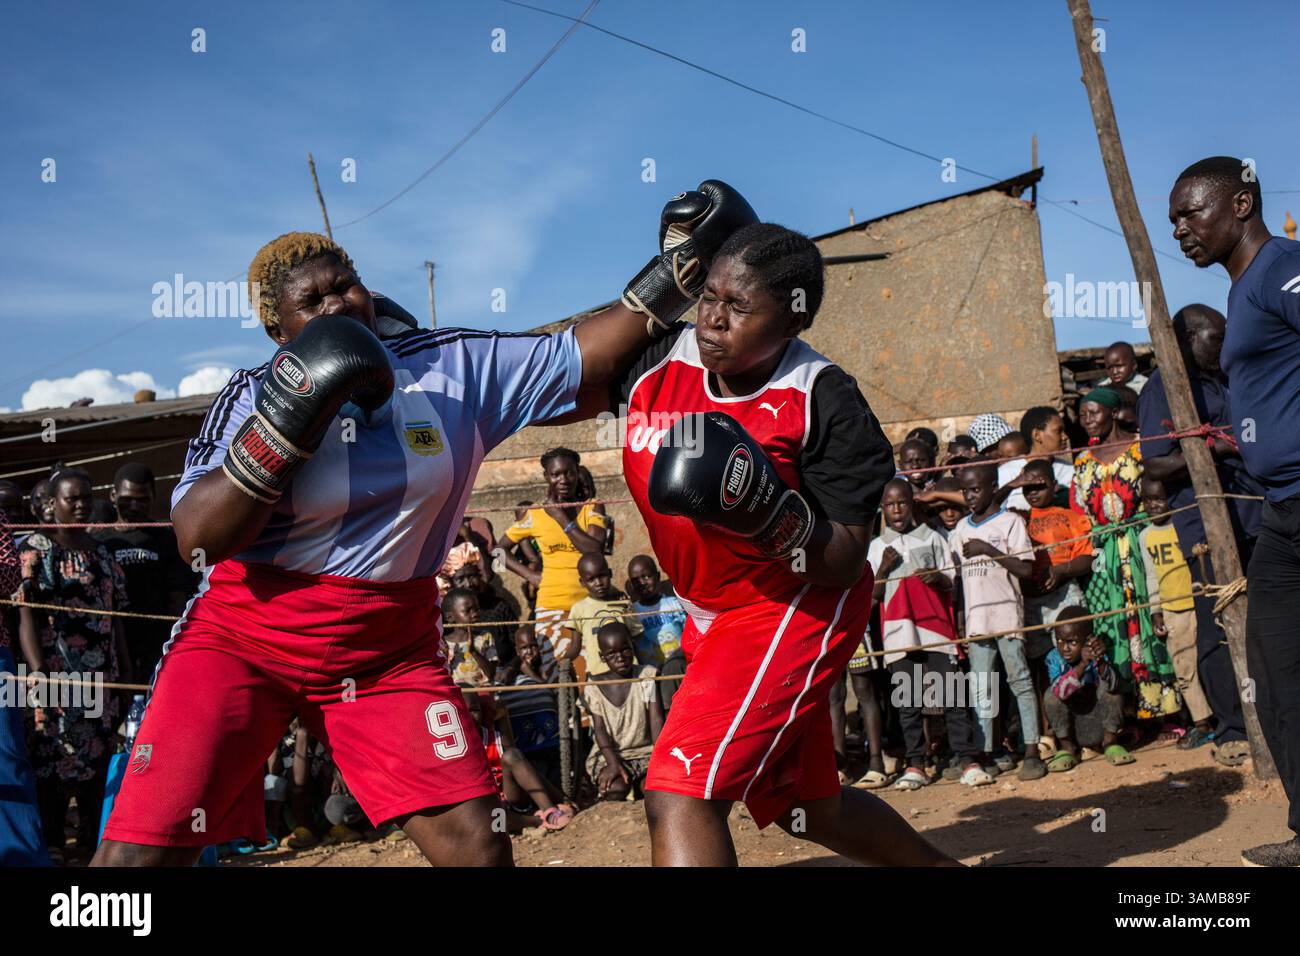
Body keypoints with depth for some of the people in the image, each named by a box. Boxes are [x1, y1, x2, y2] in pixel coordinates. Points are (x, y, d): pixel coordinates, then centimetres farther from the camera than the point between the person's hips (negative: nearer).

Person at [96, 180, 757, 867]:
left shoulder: (457, 370, 1)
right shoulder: (253, 395, -5)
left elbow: (582, 365, 5)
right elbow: (198, 534, -15)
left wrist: (668, 277, -1)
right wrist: (287, 420, -23)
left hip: (390, 651, 2)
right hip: (244, 637, -2)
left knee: (479, 844, -8)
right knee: (141, 848, -13)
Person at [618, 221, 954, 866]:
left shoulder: (824, 400, -19)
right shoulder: (661, 359, -7)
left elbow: (845, 565, -19)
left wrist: (768, 512, -35)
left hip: (796, 613, -7)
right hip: (711, 617, 7)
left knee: (678, 798, -22)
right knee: (809, 810, 23)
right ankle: (936, 862, 49)